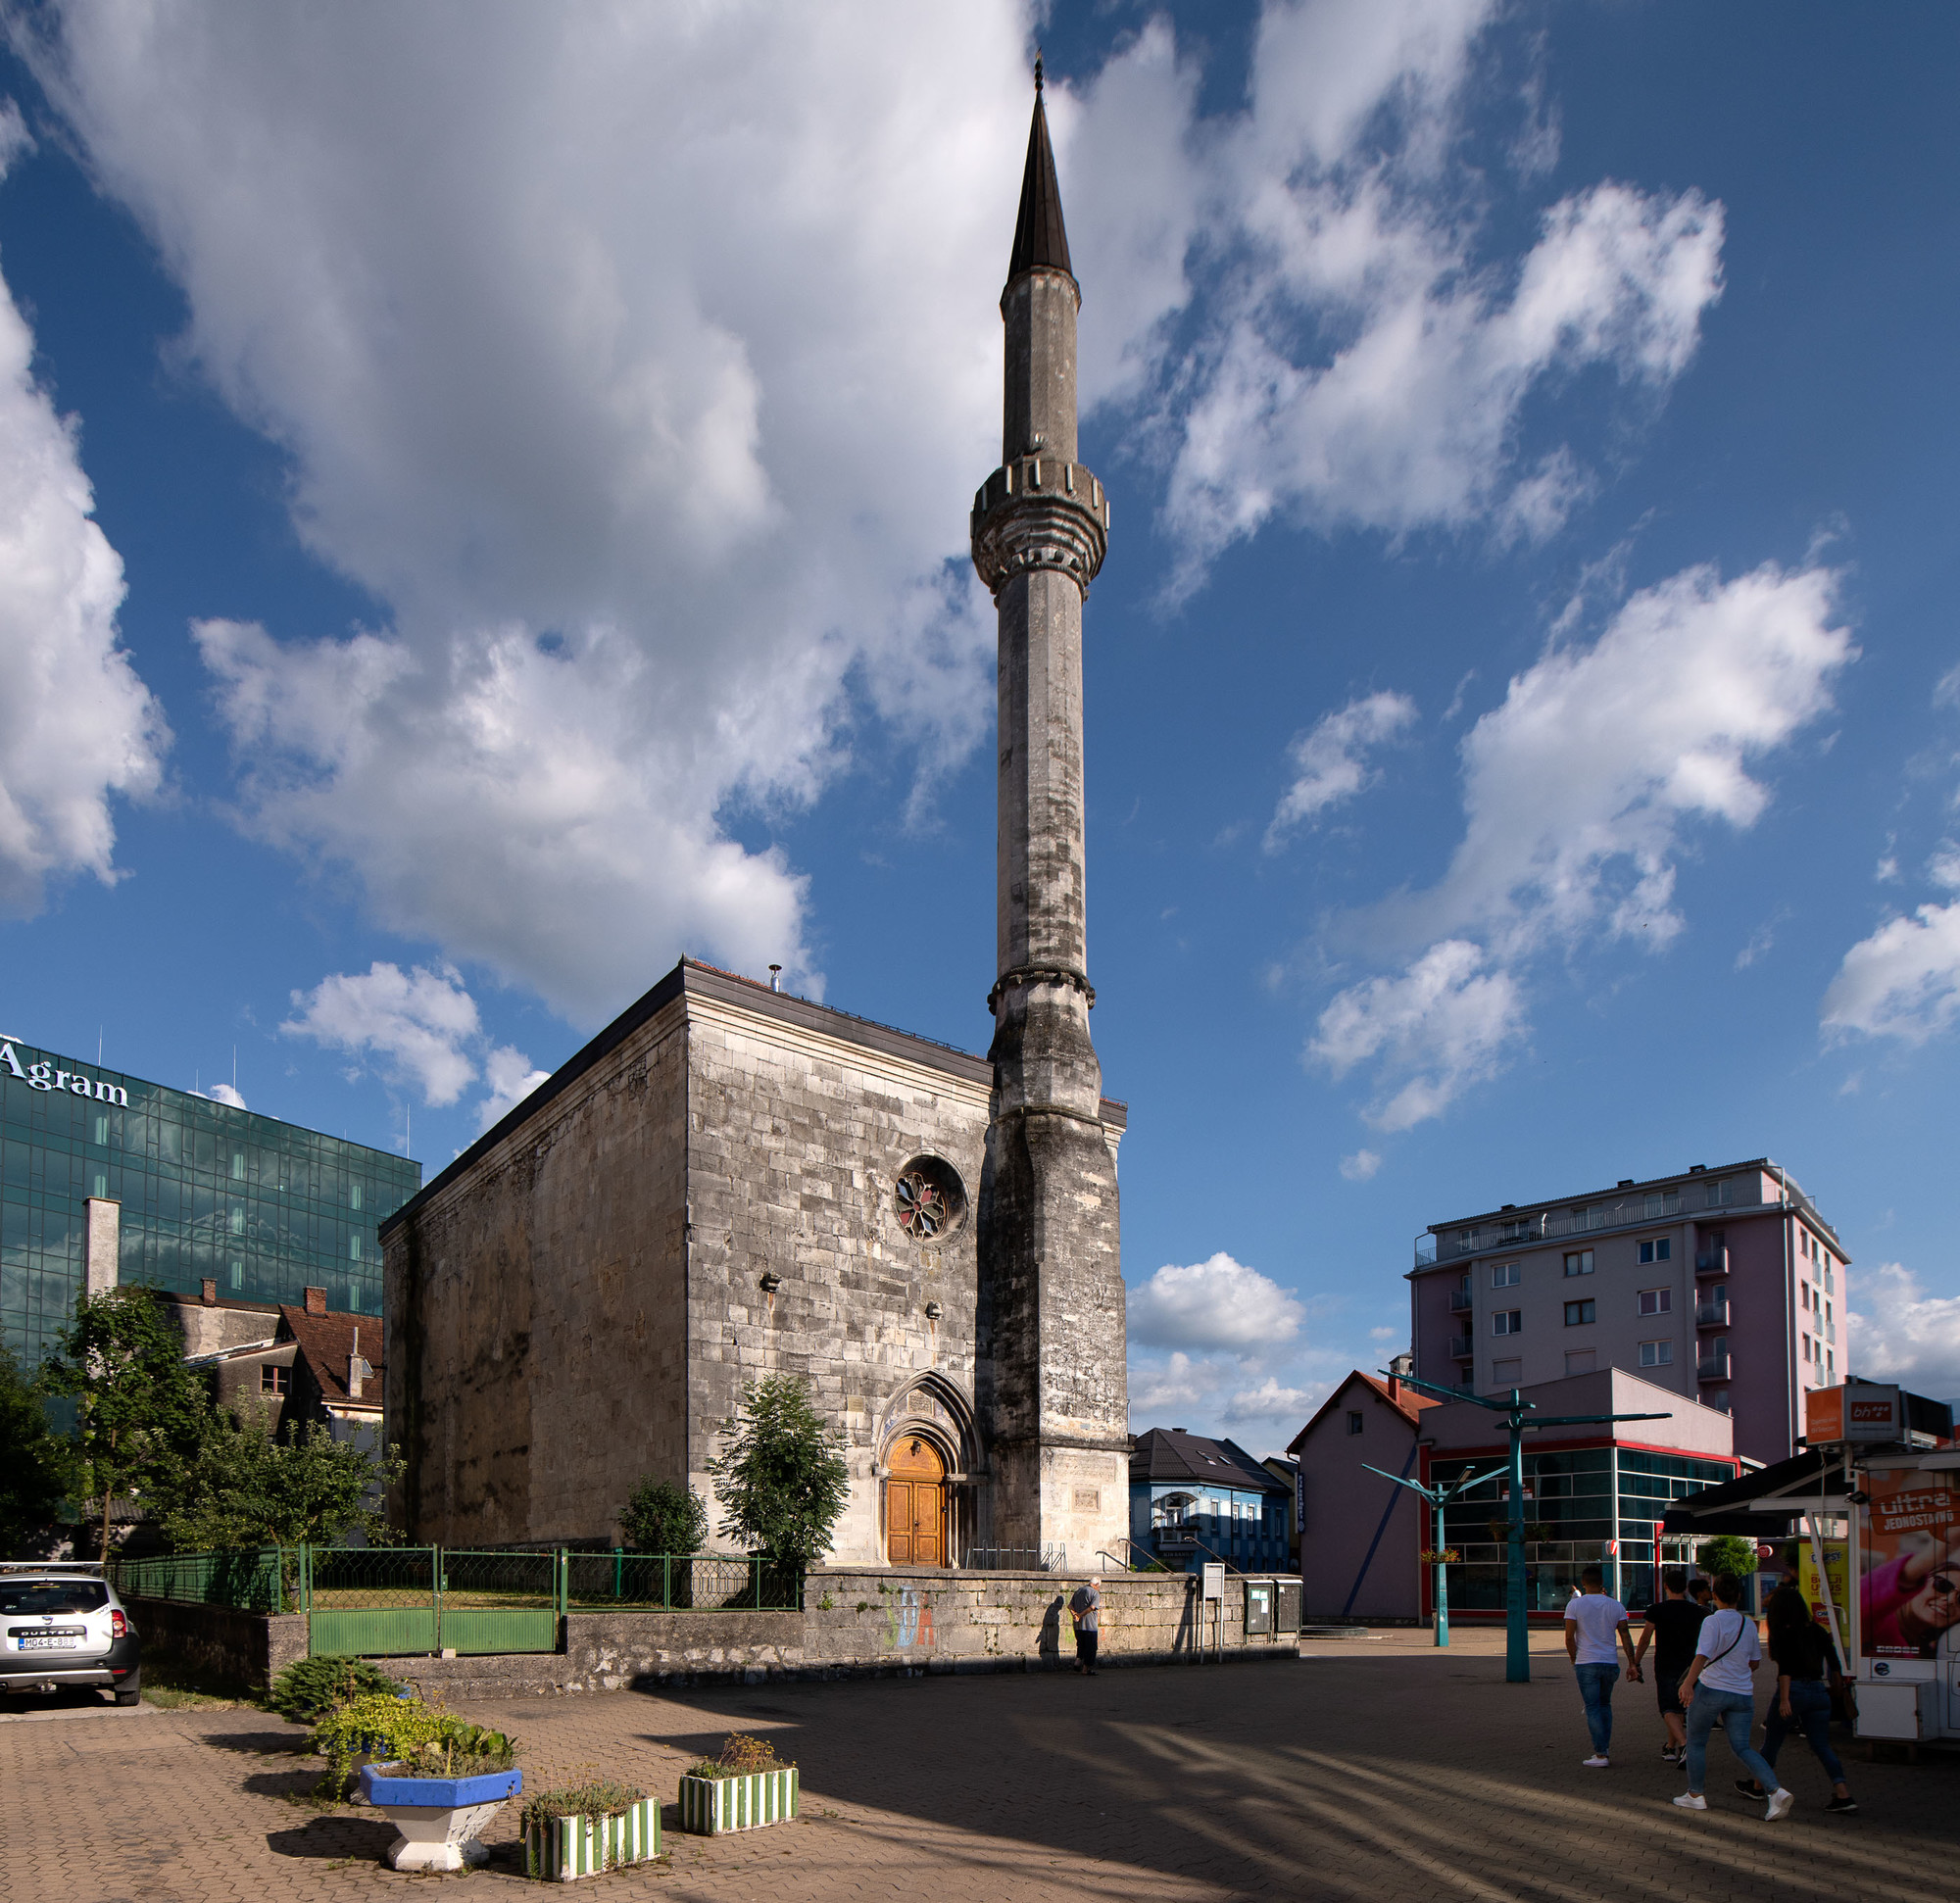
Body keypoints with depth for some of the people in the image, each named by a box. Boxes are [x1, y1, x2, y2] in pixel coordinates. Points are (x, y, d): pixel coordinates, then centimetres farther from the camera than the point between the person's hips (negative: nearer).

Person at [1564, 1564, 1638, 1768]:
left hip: (1586, 1664, -4)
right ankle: (1605, 1748, 19)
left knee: (1593, 1708, 0)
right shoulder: (1616, 1606, 4)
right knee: (1605, 1704, 19)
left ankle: (1600, 1755, -3)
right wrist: (1632, 1663, 4)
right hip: (1611, 1663, 4)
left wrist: (1574, 1659, 5)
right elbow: (1625, 1636, 1)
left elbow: (1569, 1637, -8)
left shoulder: (1575, 1604, -5)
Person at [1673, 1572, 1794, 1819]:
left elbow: (1702, 1656, -24)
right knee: (1742, 1748, 7)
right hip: (1743, 1694, 5)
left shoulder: (1712, 1621, -10)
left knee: (1696, 1742, 12)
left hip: (1711, 1690, -5)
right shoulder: (1749, 1625, 7)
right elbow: (1755, 1662, 18)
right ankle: (1776, 1791, -13)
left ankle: (1695, 1795, 18)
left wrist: (1688, 1683, -32)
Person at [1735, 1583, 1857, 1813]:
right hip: (1819, 1691, 5)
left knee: (1771, 1741, 11)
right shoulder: (1818, 1631, 7)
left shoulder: (1783, 1634, -9)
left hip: (1793, 1691, -5)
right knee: (1822, 1746, 7)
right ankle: (1843, 1794, -8)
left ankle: (1757, 1786, 26)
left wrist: (1784, 1699, -18)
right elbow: (1835, 1665, 8)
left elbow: (1785, 1669, -17)